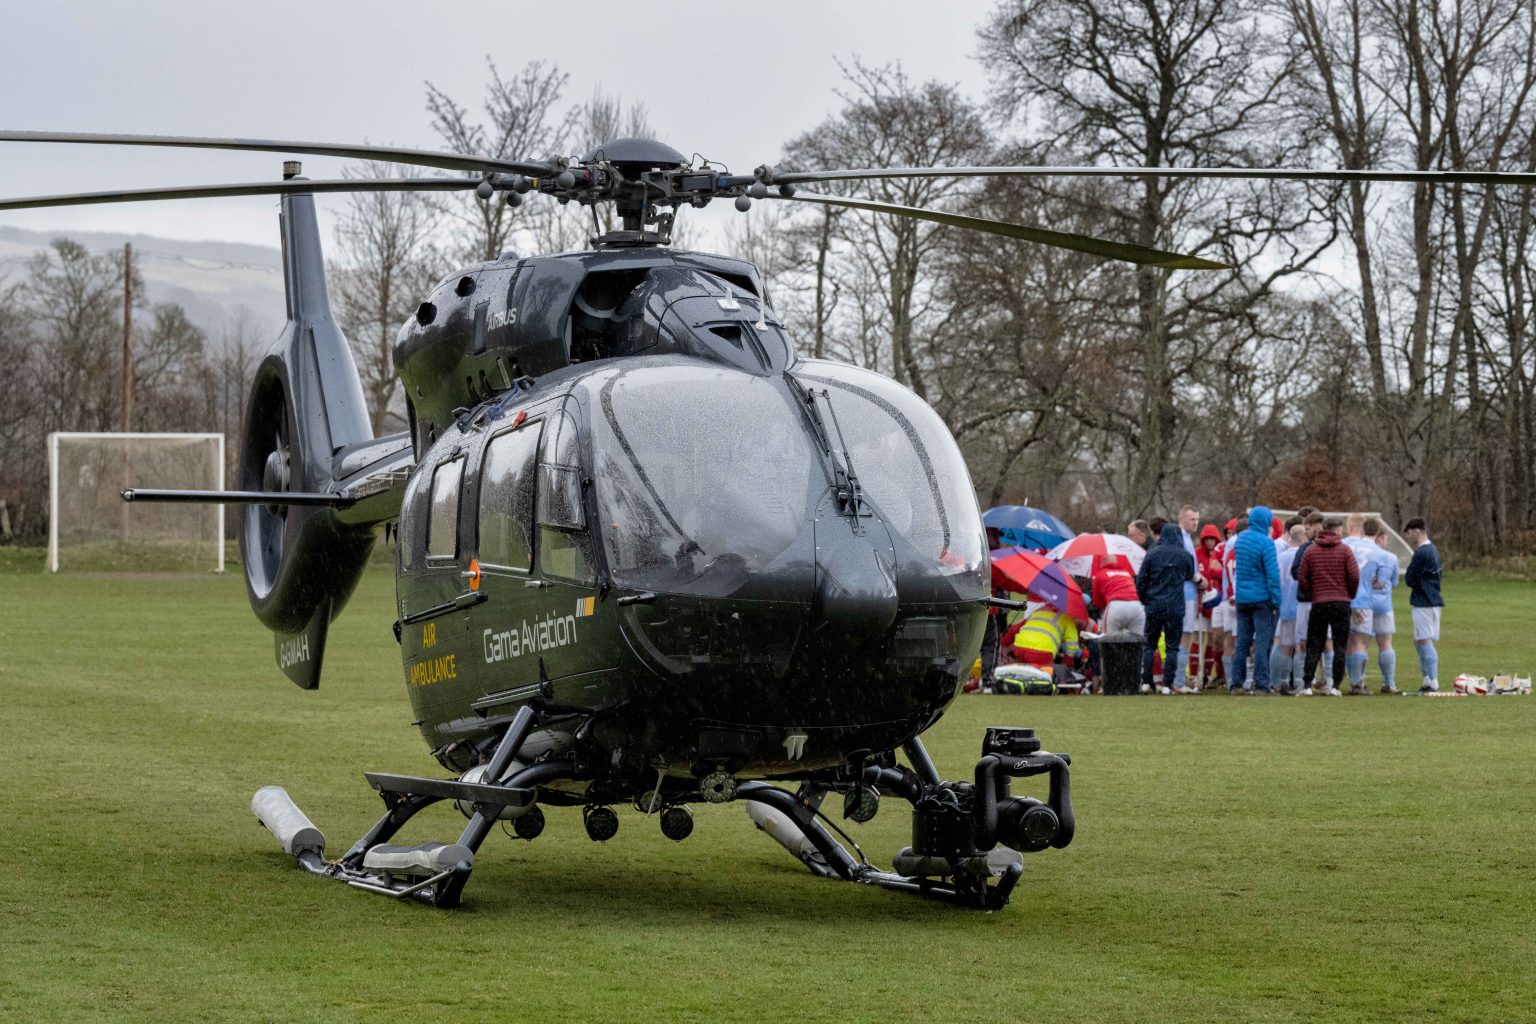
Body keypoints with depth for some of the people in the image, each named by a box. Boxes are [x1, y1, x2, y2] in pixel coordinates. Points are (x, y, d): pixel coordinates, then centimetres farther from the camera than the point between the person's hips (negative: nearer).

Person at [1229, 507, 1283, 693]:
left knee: (1242, 642, 11)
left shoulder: (1240, 539, 7)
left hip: (1242, 598, 6)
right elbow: (1272, 574, -15)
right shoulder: (1266, 543, -14)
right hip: (1262, 598, -6)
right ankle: (1261, 685, -5)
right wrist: (1276, 601, -11)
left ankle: (1236, 683, 12)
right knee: (1263, 642, -3)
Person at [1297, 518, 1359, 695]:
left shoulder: (1310, 551, 3)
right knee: (1340, 646, 4)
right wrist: (1350, 595, 8)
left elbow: (1302, 579, 0)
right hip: (1341, 604, -1)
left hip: (1318, 603, 1)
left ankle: (1307, 684, -1)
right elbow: (1354, 576, -7)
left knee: (1314, 646, 7)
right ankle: (1335, 685, -1)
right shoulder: (1344, 551, -1)